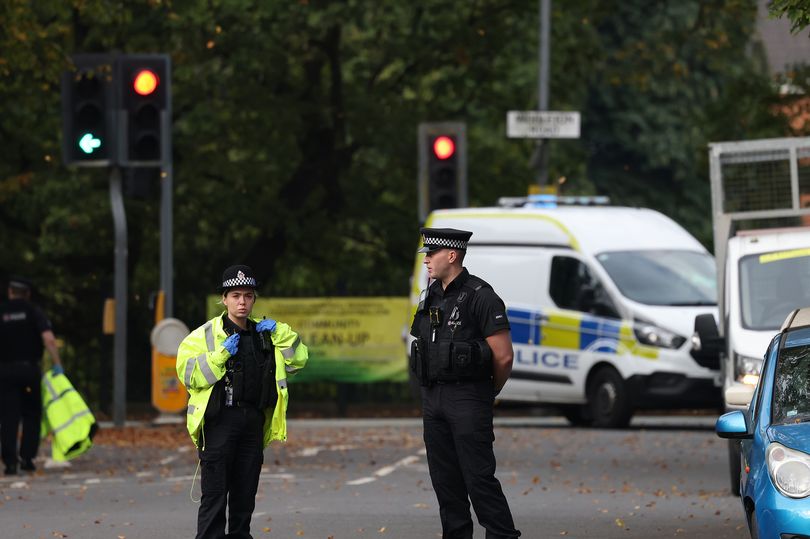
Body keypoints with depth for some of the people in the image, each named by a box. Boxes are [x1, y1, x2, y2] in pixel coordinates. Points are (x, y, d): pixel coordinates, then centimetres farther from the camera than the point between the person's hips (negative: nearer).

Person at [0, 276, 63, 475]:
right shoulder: (34, 312, -1)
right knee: (32, 414, 12)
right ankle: (26, 457, 3)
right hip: (29, 368, -1)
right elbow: (48, 339, -13)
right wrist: (57, 364, -9)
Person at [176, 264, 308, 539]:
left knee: (246, 493, 11)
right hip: (220, 420, -5)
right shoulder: (206, 334, -2)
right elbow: (189, 374, -11)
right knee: (215, 493, -9)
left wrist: (279, 333, 2)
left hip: (254, 421, 5)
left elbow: (297, 360, 16)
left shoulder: (264, 333, 15)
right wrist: (221, 354, -19)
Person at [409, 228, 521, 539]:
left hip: (468, 400, -8)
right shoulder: (430, 297, 12)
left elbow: (503, 356, -11)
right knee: (445, 478, 9)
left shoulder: (480, 297, -11)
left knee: (479, 476, -10)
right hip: (433, 398, 8)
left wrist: (489, 394, 2)